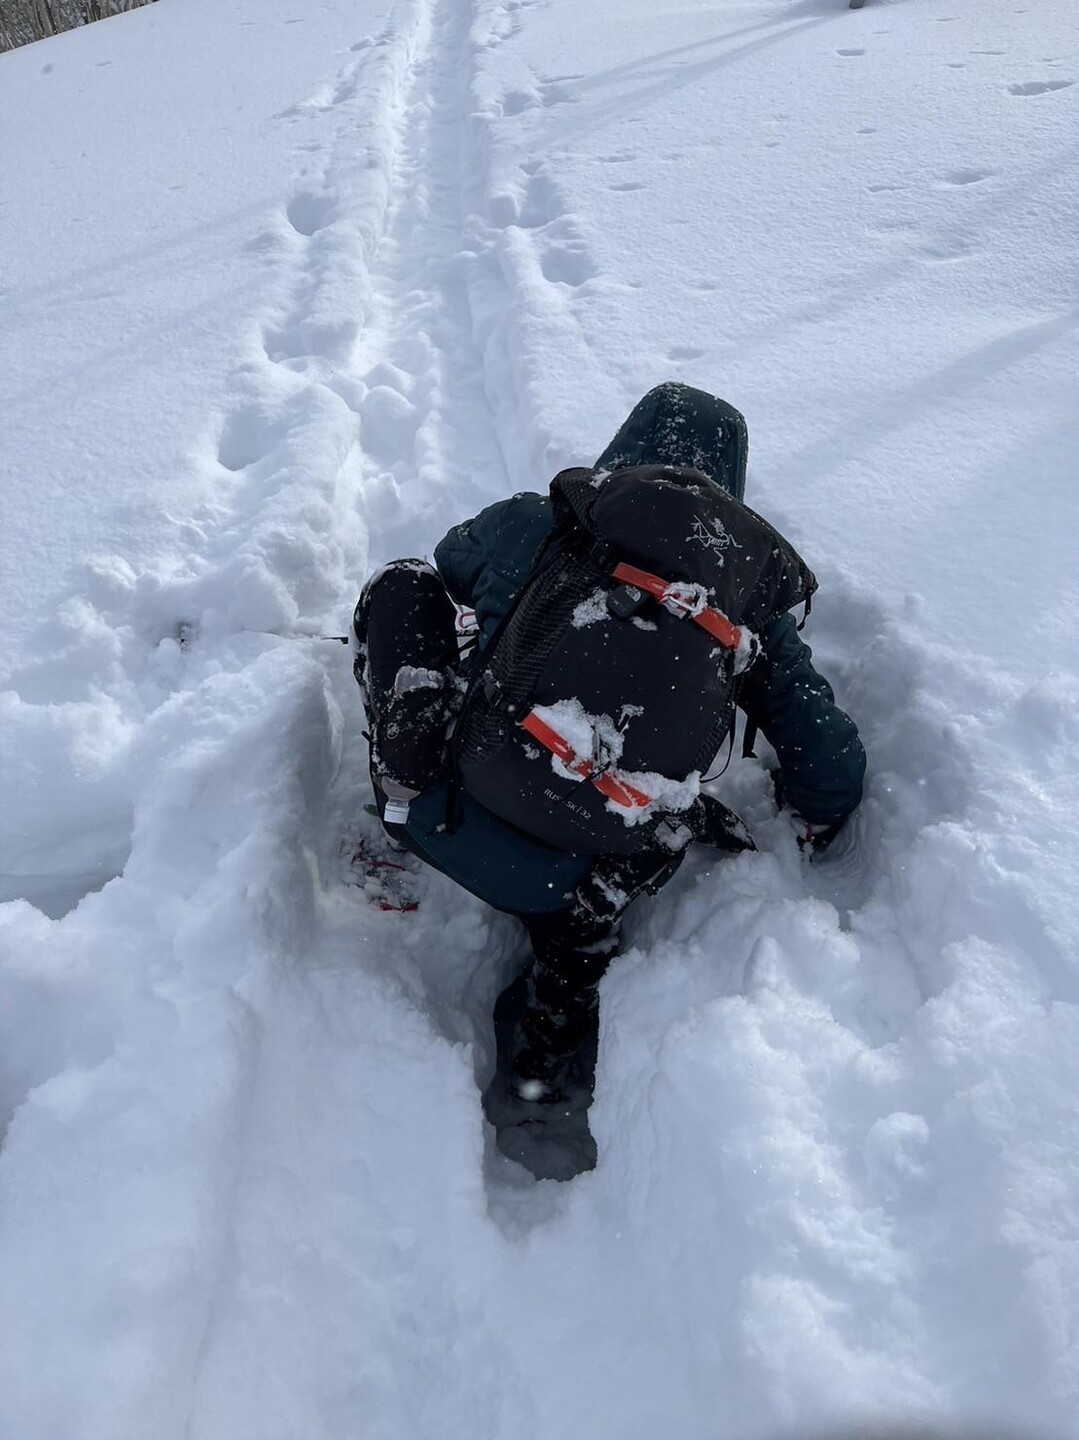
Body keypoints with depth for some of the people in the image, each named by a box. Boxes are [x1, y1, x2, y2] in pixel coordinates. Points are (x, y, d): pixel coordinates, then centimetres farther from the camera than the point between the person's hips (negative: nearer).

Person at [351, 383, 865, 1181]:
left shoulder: (530, 524, 2)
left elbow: (450, 566, 25)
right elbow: (831, 764, 8)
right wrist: (809, 834, 30)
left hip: (436, 817, 2)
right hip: (553, 883, -1)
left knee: (403, 582, 19)